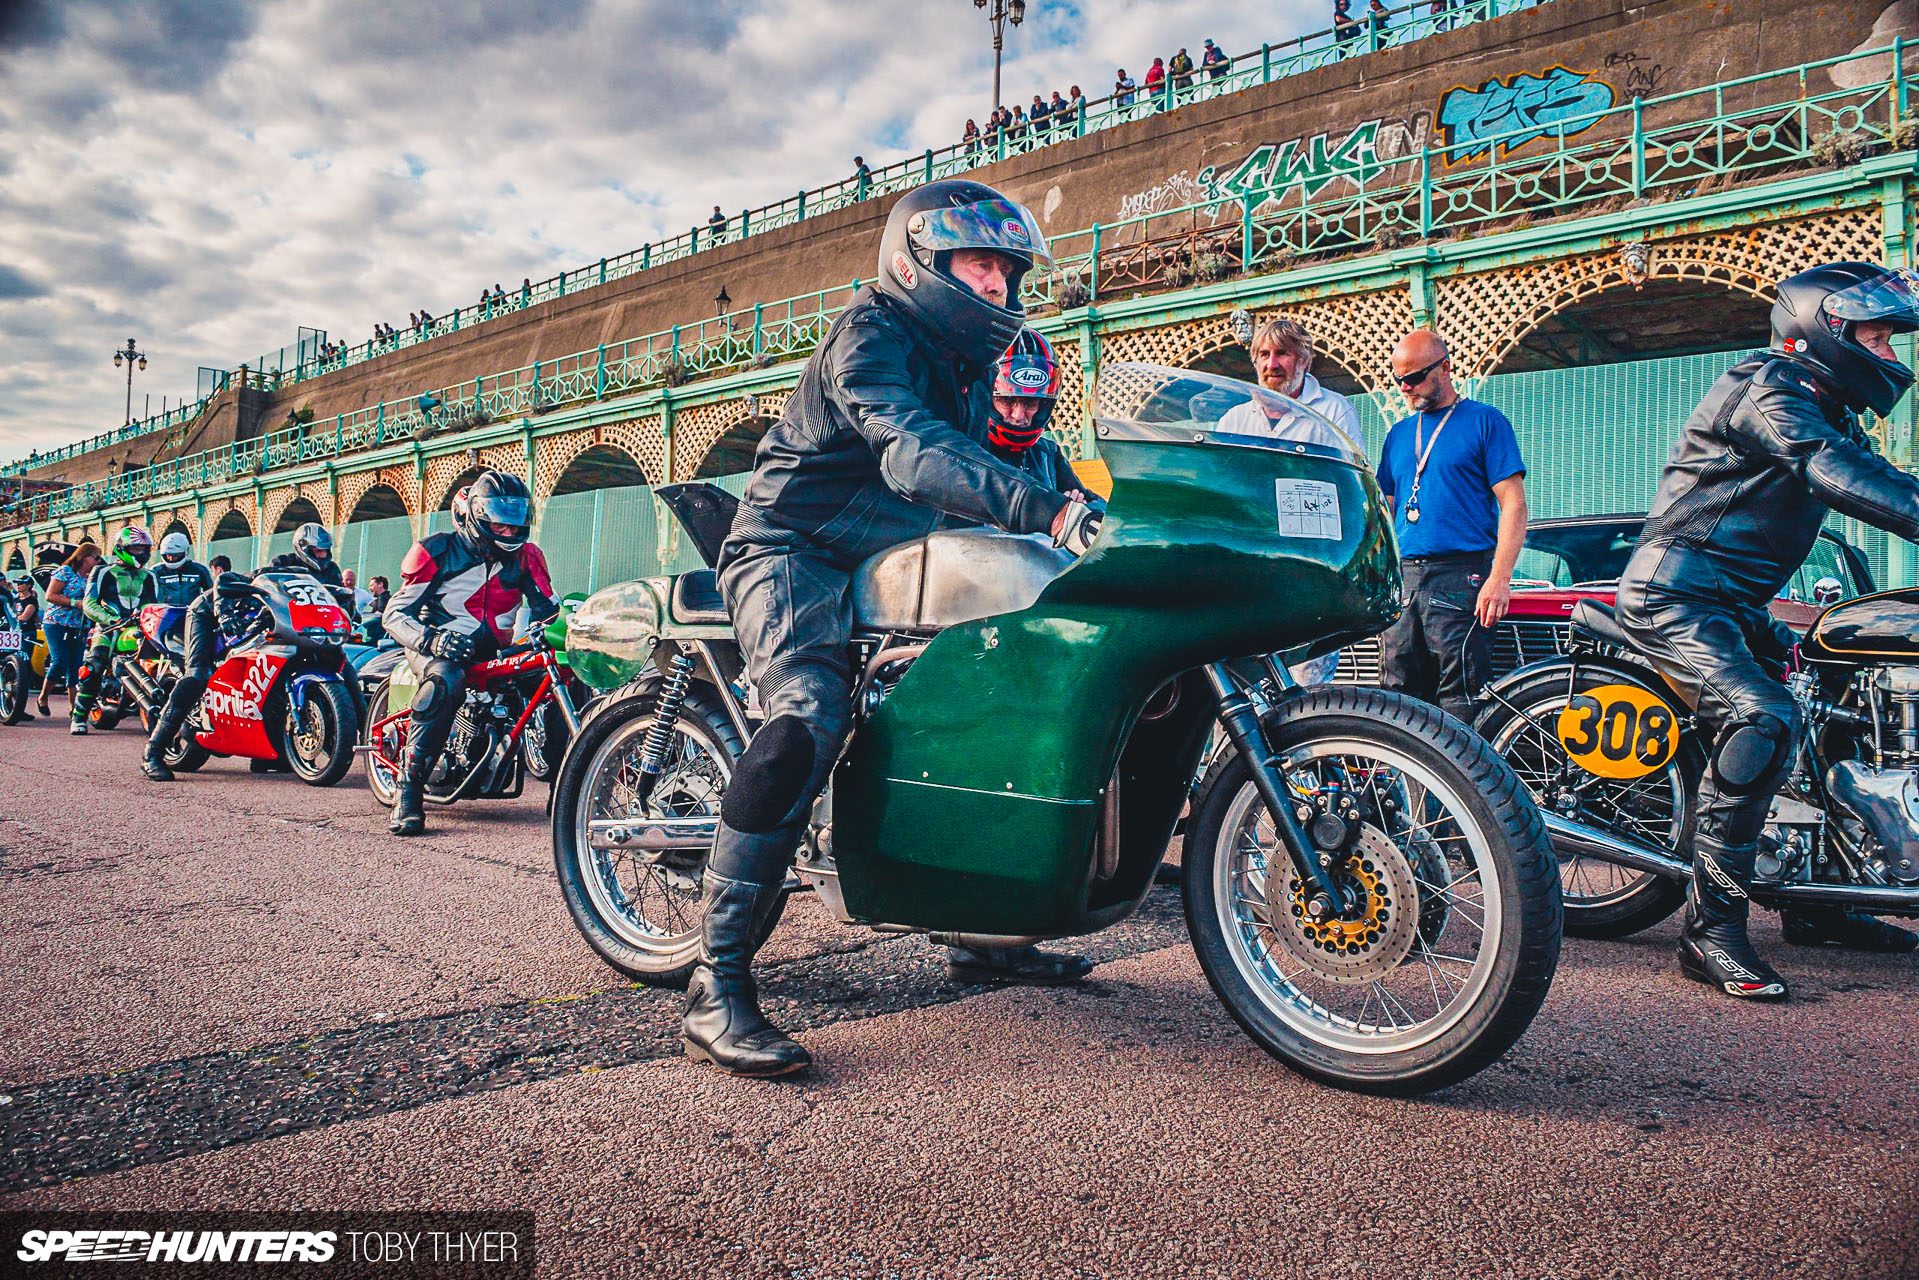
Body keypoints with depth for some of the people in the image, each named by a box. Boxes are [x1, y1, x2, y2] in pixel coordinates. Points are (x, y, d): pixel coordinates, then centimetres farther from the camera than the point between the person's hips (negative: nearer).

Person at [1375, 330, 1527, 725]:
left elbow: (1513, 505, -3)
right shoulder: (1398, 434, 21)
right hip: (1403, 579, 6)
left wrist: (1499, 578, -14)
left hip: (1462, 578, -5)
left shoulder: (1485, 421, 4)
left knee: (1459, 701, -10)